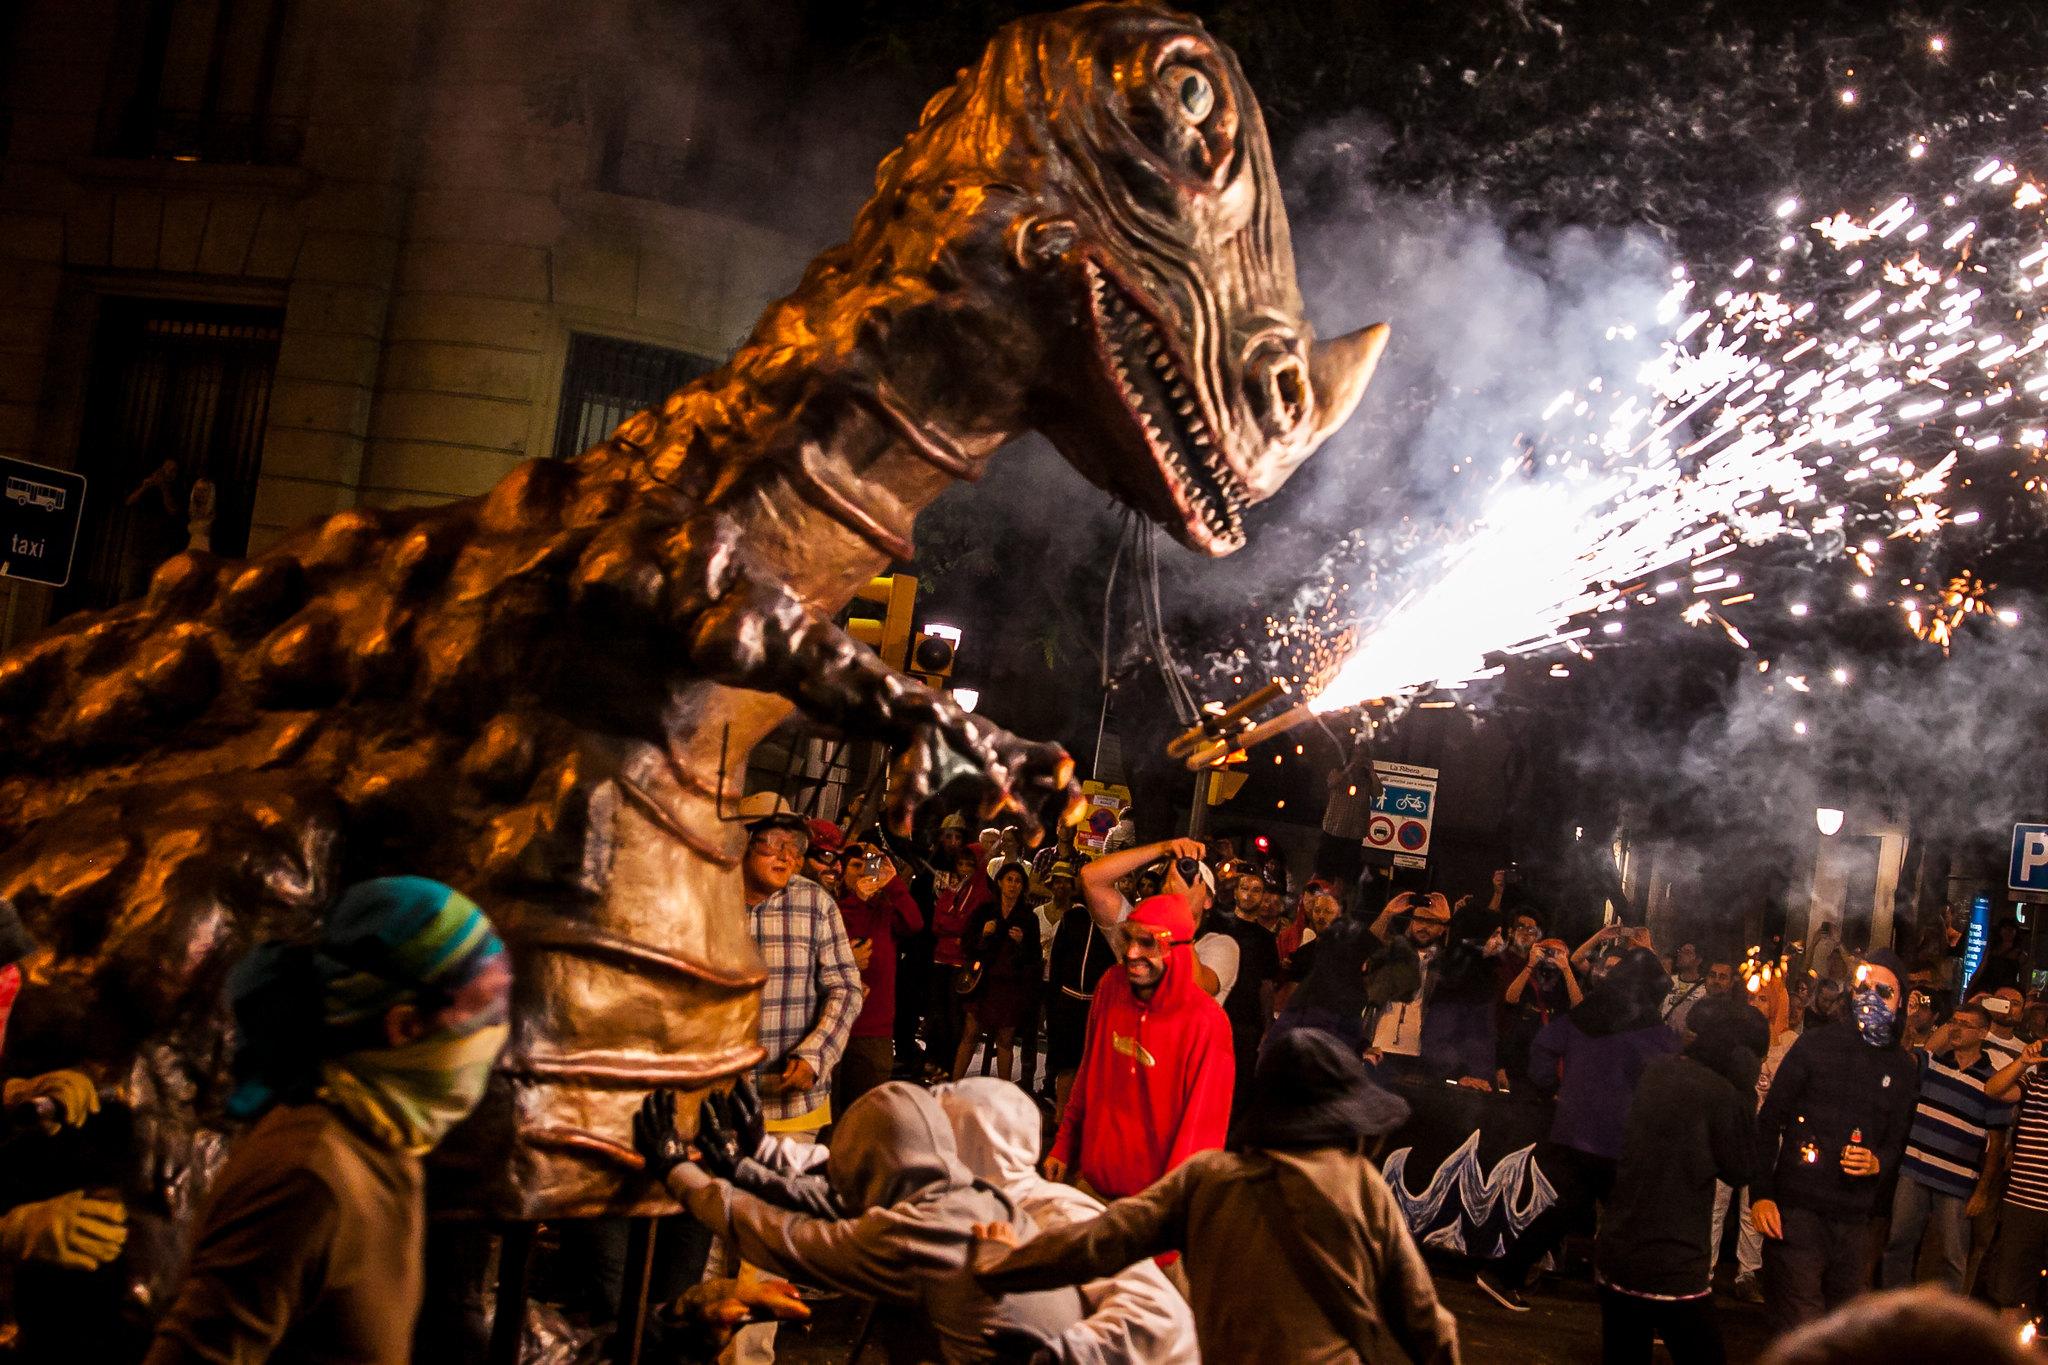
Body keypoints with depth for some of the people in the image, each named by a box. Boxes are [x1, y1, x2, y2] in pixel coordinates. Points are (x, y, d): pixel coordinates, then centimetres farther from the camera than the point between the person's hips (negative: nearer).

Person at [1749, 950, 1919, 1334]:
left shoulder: (1904, 1069, 11)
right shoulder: (1817, 1044, 0)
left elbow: (1898, 1142, 19)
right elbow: (1769, 1119, -1)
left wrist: (1878, 1162, -7)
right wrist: (1760, 1193, -10)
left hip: (1854, 1222, 4)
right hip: (1796, 1212, -4)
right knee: (1800, 1336, -10)